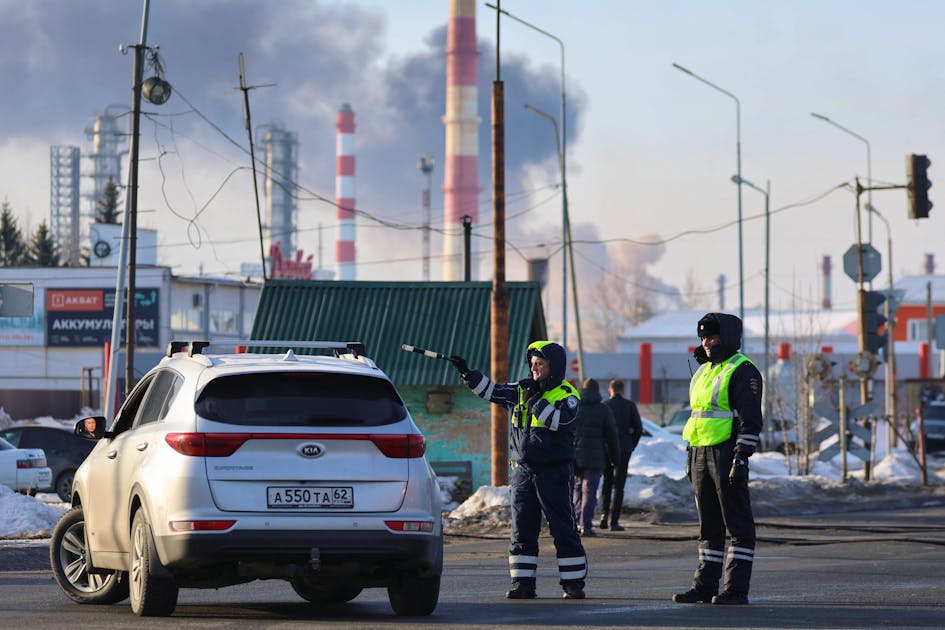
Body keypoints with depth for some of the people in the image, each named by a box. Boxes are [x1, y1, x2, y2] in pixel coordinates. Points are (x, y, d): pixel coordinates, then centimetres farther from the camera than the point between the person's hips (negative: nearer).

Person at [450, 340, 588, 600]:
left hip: (554, 473, -5)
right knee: (522, 531, 4)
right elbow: (490, 389, 14)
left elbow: (560, 421, -21)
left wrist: (536, 400, -20)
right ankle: (523, 583, 7)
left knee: (564, 530, -3)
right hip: (523, 471, 5)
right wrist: (467, 373, 3)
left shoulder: (568, 396, -5)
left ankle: (573, 583, 2)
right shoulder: (522, 390, 11)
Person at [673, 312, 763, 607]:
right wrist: (691, 457, 20)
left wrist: (741, 459, -21)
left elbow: (751, 419, -15)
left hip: (728, 453, -9)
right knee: (708, 525, 11)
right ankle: (705, 585, 14)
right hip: (702, 453, 9)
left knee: (737, 523, -5)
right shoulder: (703, 372, 19)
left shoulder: (743, 371, -9)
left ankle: (736, 588, -5)